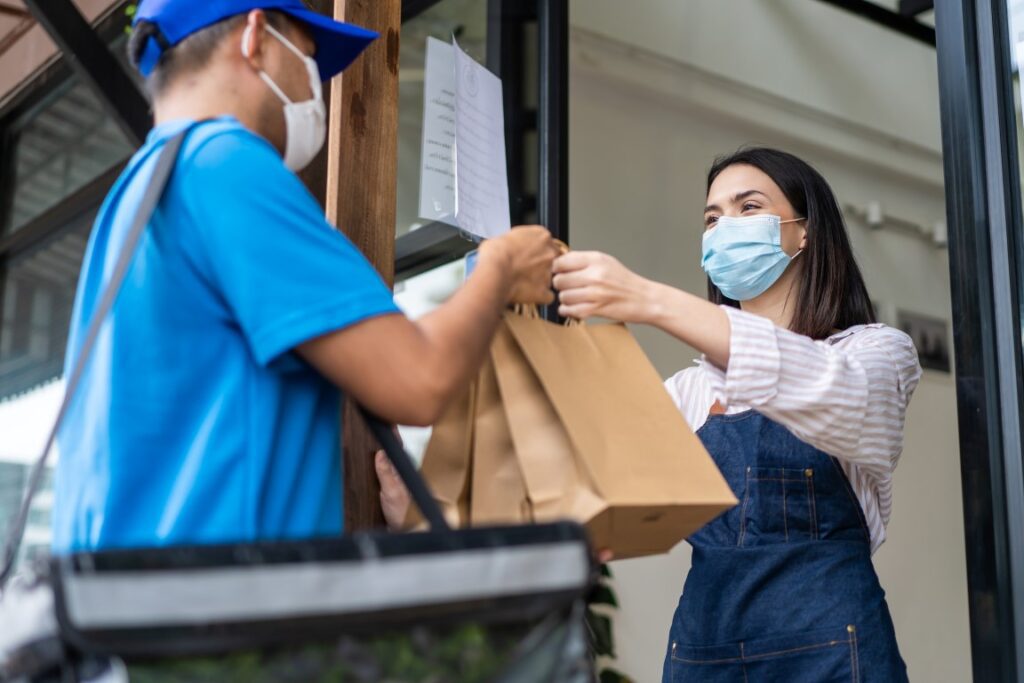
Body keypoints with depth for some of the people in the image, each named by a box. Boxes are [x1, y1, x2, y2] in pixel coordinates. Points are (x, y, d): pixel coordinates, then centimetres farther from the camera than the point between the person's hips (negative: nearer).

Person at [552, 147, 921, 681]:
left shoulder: (876, 352, 3)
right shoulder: (693, 388, 15)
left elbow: (833, 395, -22)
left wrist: (651, 301, -30)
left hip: (825, 637, -4)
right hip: (703, 637, 4)